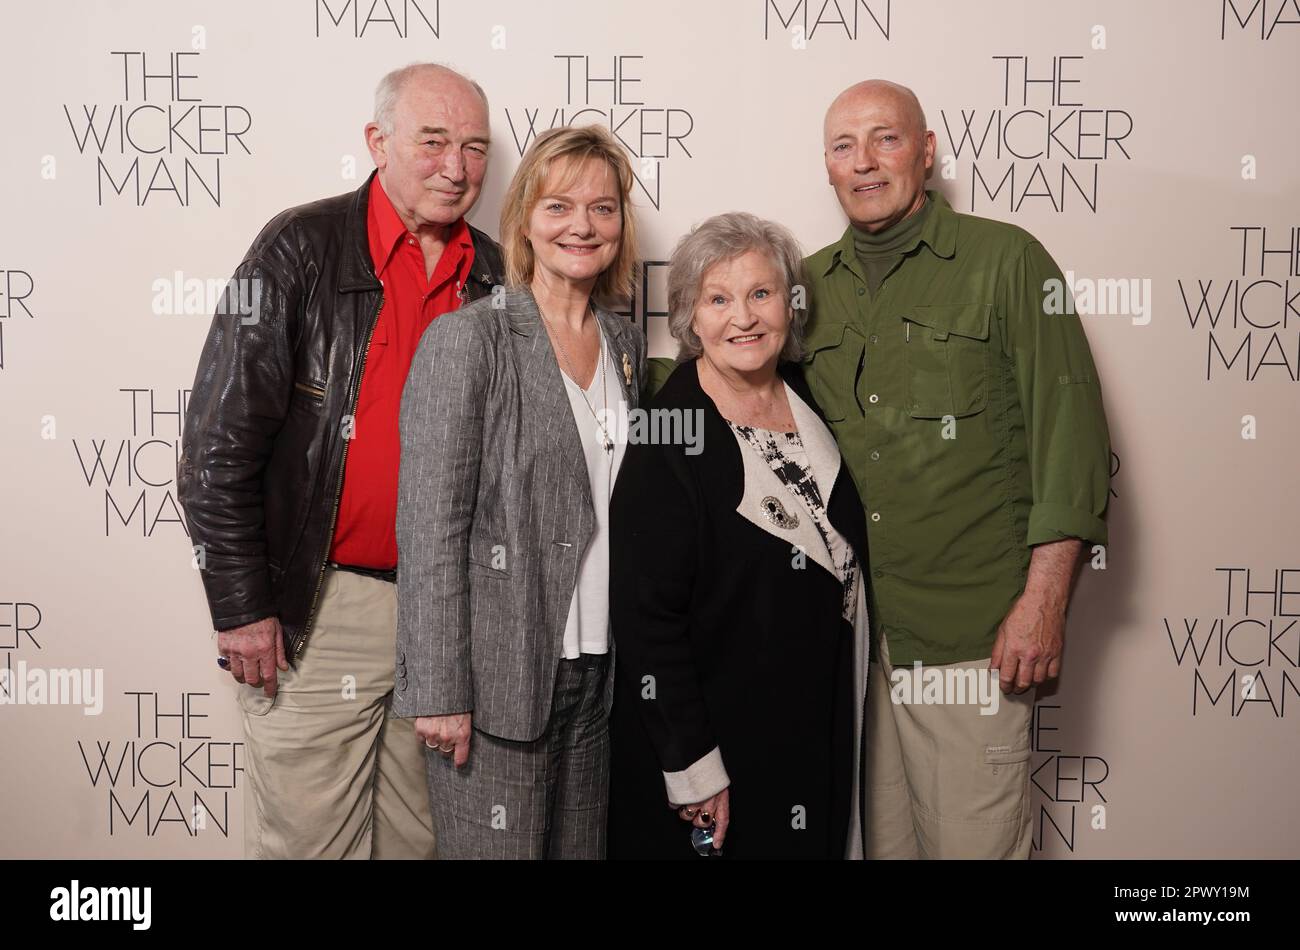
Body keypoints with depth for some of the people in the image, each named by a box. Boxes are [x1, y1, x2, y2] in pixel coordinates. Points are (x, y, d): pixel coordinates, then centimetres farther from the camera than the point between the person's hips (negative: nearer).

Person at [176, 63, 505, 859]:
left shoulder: (494, 275, 6)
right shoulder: (303, 250, -8)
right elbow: (218, 447, -9)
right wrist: (241, 608, -10)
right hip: (319, 611, -4)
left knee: (420, 836, 16)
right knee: (307, 838, 6)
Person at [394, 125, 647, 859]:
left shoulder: (628, 343, 10)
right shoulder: (467, 340, -8)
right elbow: (430, 528, -12)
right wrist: (439, 690, -14)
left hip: (598, 667, 6)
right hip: (497, 677, -5)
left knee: (584, 846, 14)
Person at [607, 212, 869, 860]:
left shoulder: (813, 401, 1)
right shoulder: (668, 439, -17)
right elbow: (644, 617, -18)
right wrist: (692, 767, -18)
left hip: (824, 729, 6)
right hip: (716, 739, -6)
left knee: (818, 841, 18)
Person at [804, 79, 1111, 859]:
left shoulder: (1006, 260, -1)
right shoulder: (809, 286, 12)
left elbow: (1071, 434, -6)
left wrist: (1043, 601, -12)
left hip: (970, 635, -4)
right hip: (844, 631, 4)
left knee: (975, 841, 4)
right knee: (874, 839, 15)